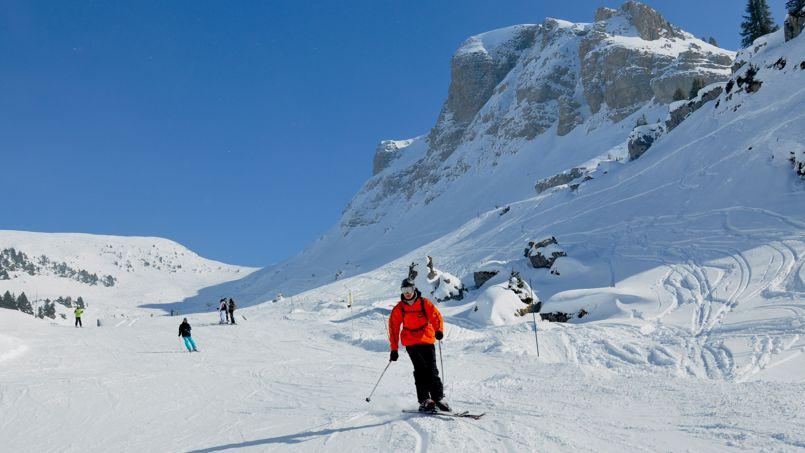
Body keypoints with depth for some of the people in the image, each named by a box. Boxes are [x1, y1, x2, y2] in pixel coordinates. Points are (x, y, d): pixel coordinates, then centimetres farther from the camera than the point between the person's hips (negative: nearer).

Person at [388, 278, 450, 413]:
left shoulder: (424, 303, 0)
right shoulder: (399, 308, 3)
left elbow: (436, 316, -3)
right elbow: (393, 328, 7)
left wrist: (439, 330, -23)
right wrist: (394, 349, 4)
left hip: (427, 341, 0)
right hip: (411, 343, 0)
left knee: (432, 370, -5)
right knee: (420, 370, -11)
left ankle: (438, 398, -2)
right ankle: (424, 400, -11)